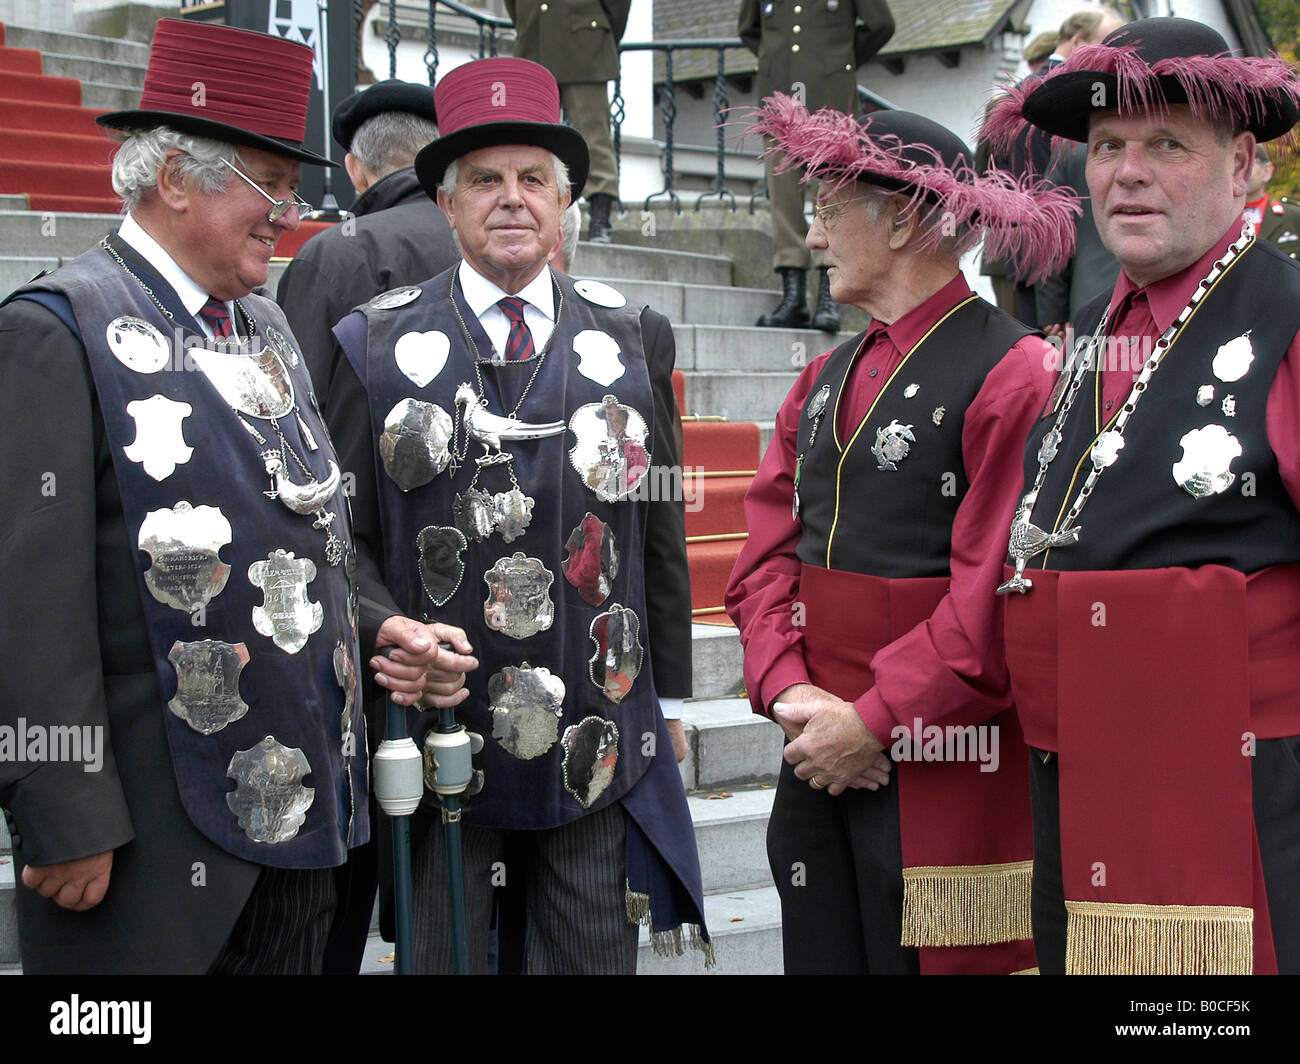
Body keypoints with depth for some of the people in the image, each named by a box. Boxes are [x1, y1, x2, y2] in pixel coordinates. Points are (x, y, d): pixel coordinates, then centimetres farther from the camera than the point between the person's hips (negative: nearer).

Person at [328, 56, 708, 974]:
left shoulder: (632, 340, 5)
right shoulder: (376, 346, 1)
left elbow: (663, 534, 9)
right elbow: (346, 537, 3)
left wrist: (666, 694, 11)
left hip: (600, 748, 1)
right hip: (435, 738, -1)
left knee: (597, 956, 11)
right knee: (441, 956, 10)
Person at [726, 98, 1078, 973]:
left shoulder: (1014, 373, -10)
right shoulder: (824, 382, 14)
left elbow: (1001, 597, -17)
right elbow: (768, 555, 11)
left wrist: (873, 722, -15)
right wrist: (789, 691, -6)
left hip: (946, 783, -7)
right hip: (821, 762, 7)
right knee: (823, 951, 13)